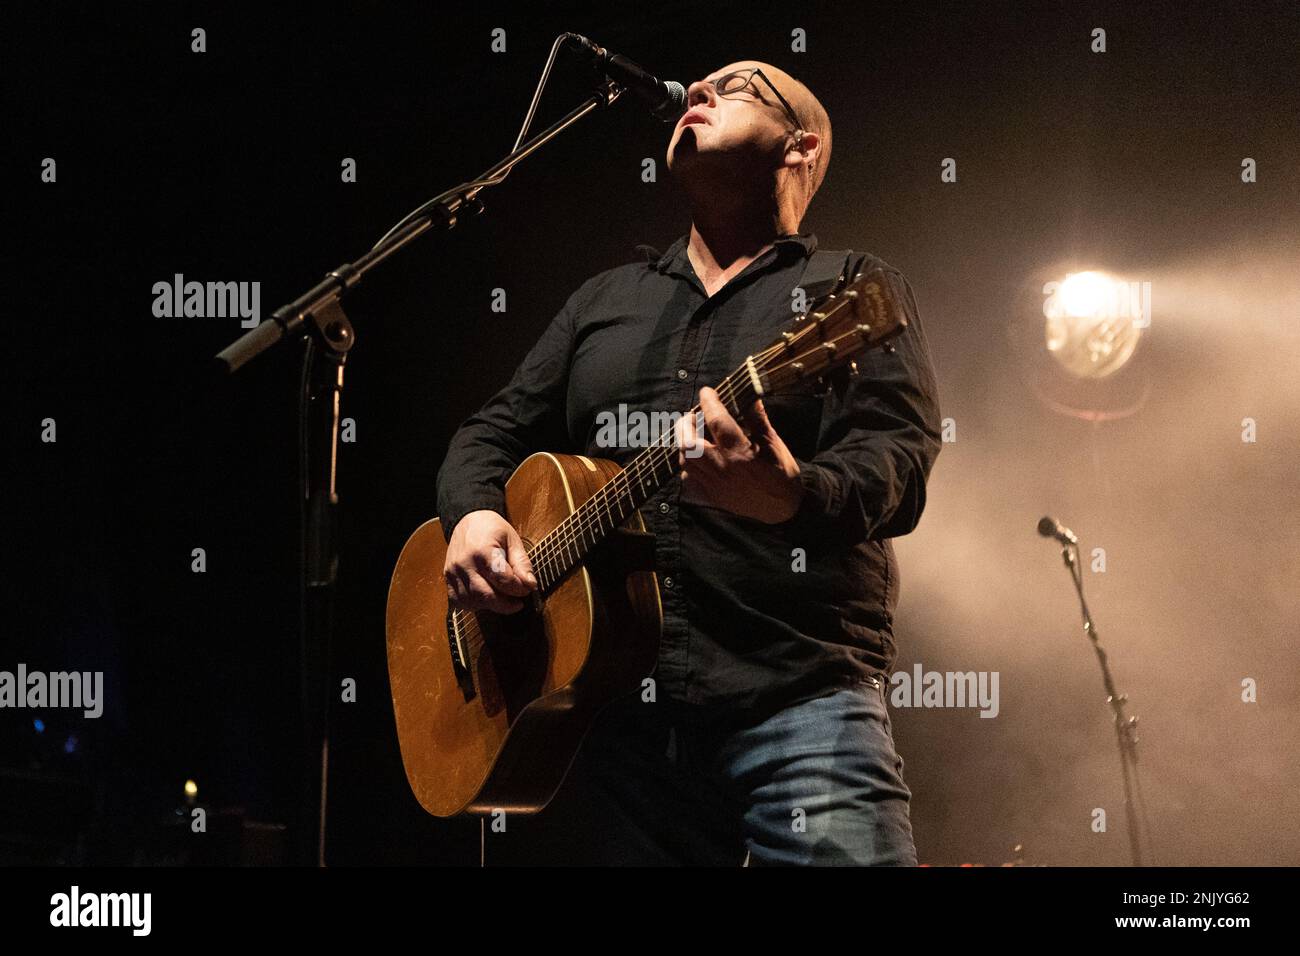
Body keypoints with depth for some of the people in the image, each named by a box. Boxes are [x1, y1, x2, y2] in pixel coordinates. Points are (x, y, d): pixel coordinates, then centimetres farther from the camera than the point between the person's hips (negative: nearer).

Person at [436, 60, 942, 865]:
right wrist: (474, 514, -1)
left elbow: (898, 464, -8)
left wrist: (791, 494, -31)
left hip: (799, 696, -4)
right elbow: (495, 433, 24)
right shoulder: (606, 300, 24)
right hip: (611, 701, 4)